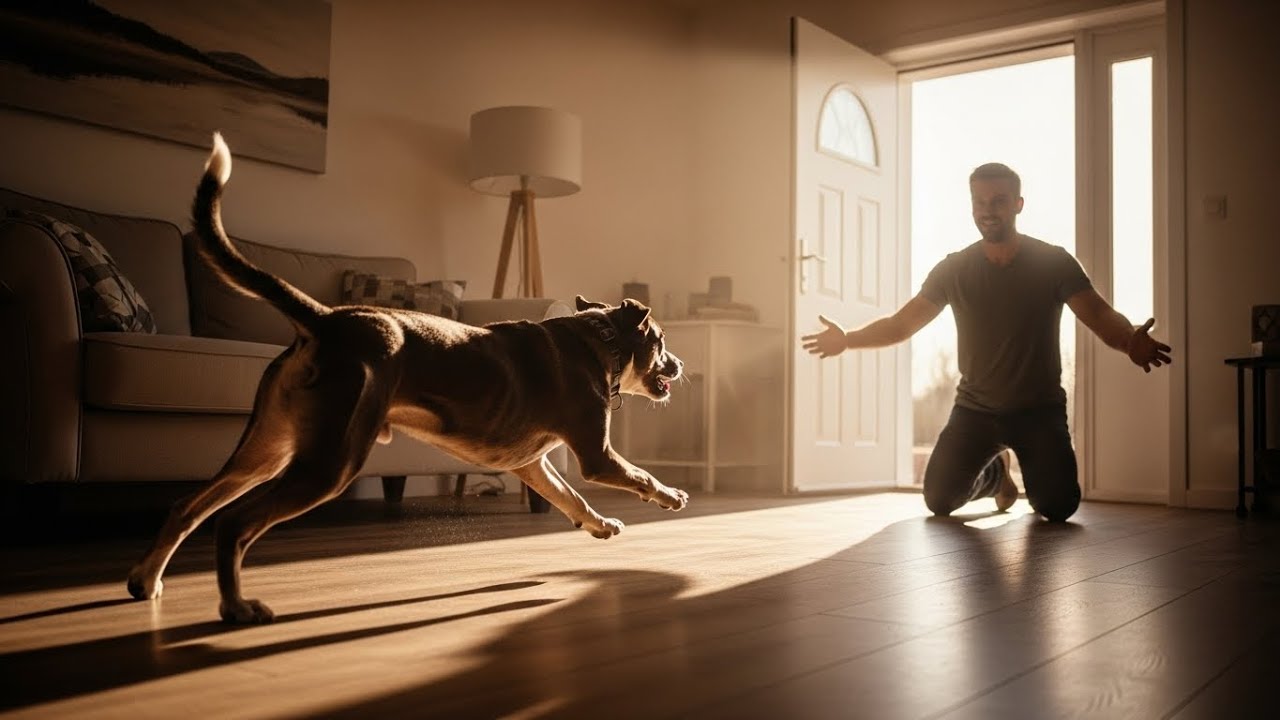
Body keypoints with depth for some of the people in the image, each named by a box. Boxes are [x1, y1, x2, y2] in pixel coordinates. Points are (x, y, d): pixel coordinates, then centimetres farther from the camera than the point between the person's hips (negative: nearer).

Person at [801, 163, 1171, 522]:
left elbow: (1100, 316, -16)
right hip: (975, 409, 2)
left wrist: (1131, 342, -39)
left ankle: (1032, 472, 23)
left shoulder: (1054, 262, -8)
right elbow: (901, 323, 1)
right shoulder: (954, 269, -3)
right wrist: (847, 339, -11)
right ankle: (995, 473, 28)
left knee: (1058, 507, -16)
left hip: (1039, 409, -1)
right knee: (939, 500, -7)